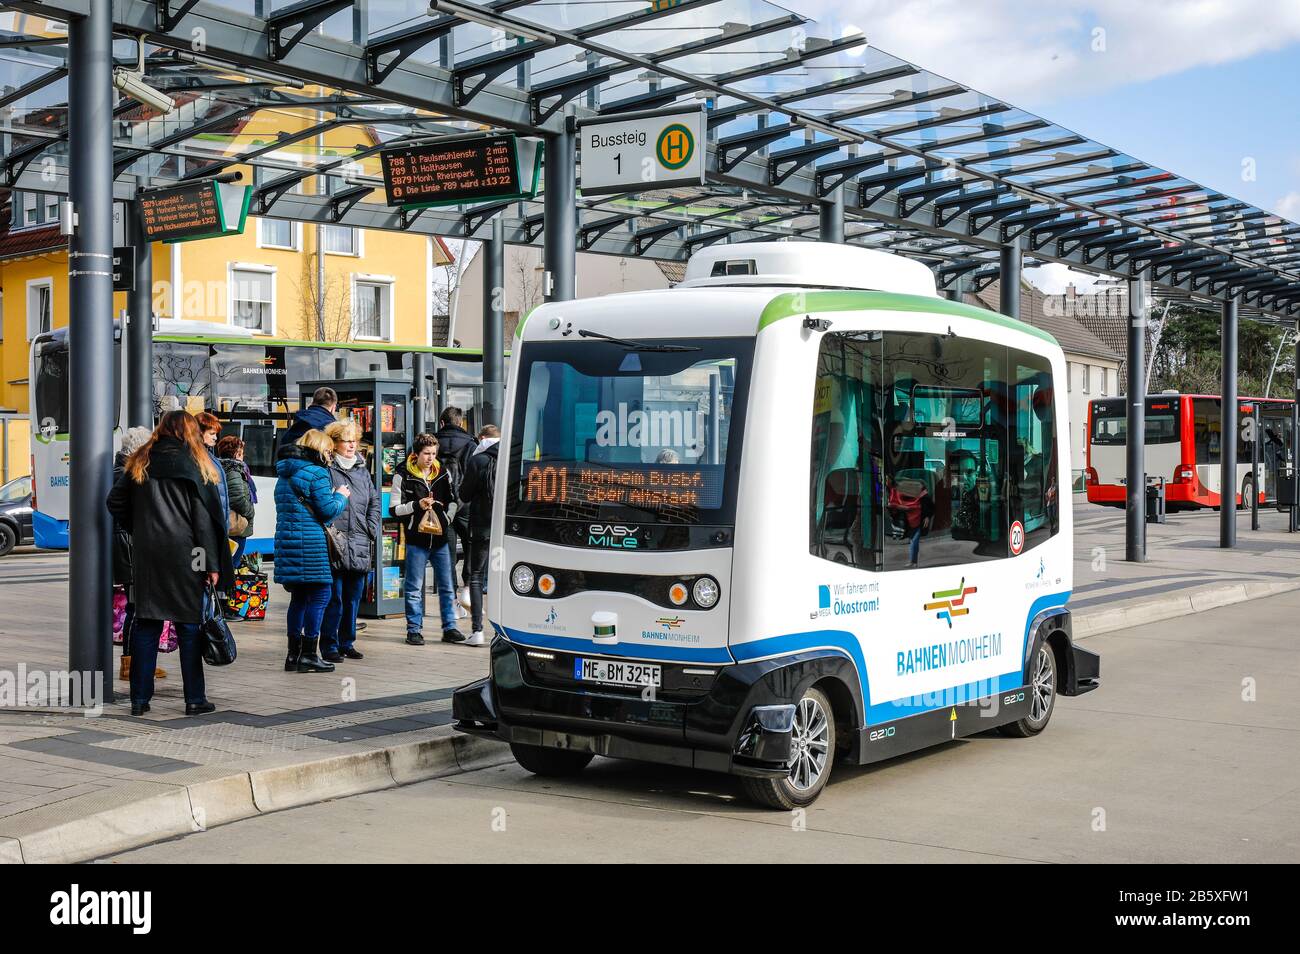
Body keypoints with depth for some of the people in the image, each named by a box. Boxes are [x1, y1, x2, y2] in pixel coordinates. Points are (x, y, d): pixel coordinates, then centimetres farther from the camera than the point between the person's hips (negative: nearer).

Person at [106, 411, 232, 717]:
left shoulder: (140, 462, 8)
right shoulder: (194, 463, -3)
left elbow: (116, 501, 8)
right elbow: (205, 517, -7)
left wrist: (139, 530, 16)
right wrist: (213, 564, -7)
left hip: (147, 554, 4)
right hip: (184, 555, -3)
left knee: (146, 625, 7)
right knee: (189, 626, 2)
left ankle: (140, 698, 8)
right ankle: (194, 700, 5)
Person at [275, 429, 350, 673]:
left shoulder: (284, 474, 18)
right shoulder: (317, 473, -10)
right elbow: (328, 510, -13)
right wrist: (341, 496, 7)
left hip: (286, 540, 9)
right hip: (311, 544, -9)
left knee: (298, 597, 14)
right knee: (320, 595, -2)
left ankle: (293, 654, 17)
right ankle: (309, 654, -3)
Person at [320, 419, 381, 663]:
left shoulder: (362, 470, 15)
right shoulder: (327, 469, -5)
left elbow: (374, 501, 20)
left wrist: (371, 529, 10)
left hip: (360, 546, 6)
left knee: (353, 597, 11)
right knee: (334, 598, -4)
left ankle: (347, 643, 21)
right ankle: (329, 646, 4)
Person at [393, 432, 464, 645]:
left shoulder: (442, 473, 8)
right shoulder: (403, 476, -3)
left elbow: (450, 500, 22)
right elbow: (395, 509, -4)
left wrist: (449, 518, 6)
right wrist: (417, 505, -16)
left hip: (440, 537, 4)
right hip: (416, 539, -4)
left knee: (446, 586, 6)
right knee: (414, 587, 2)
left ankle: (449, 628, 13)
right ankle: (414, 630, 10)